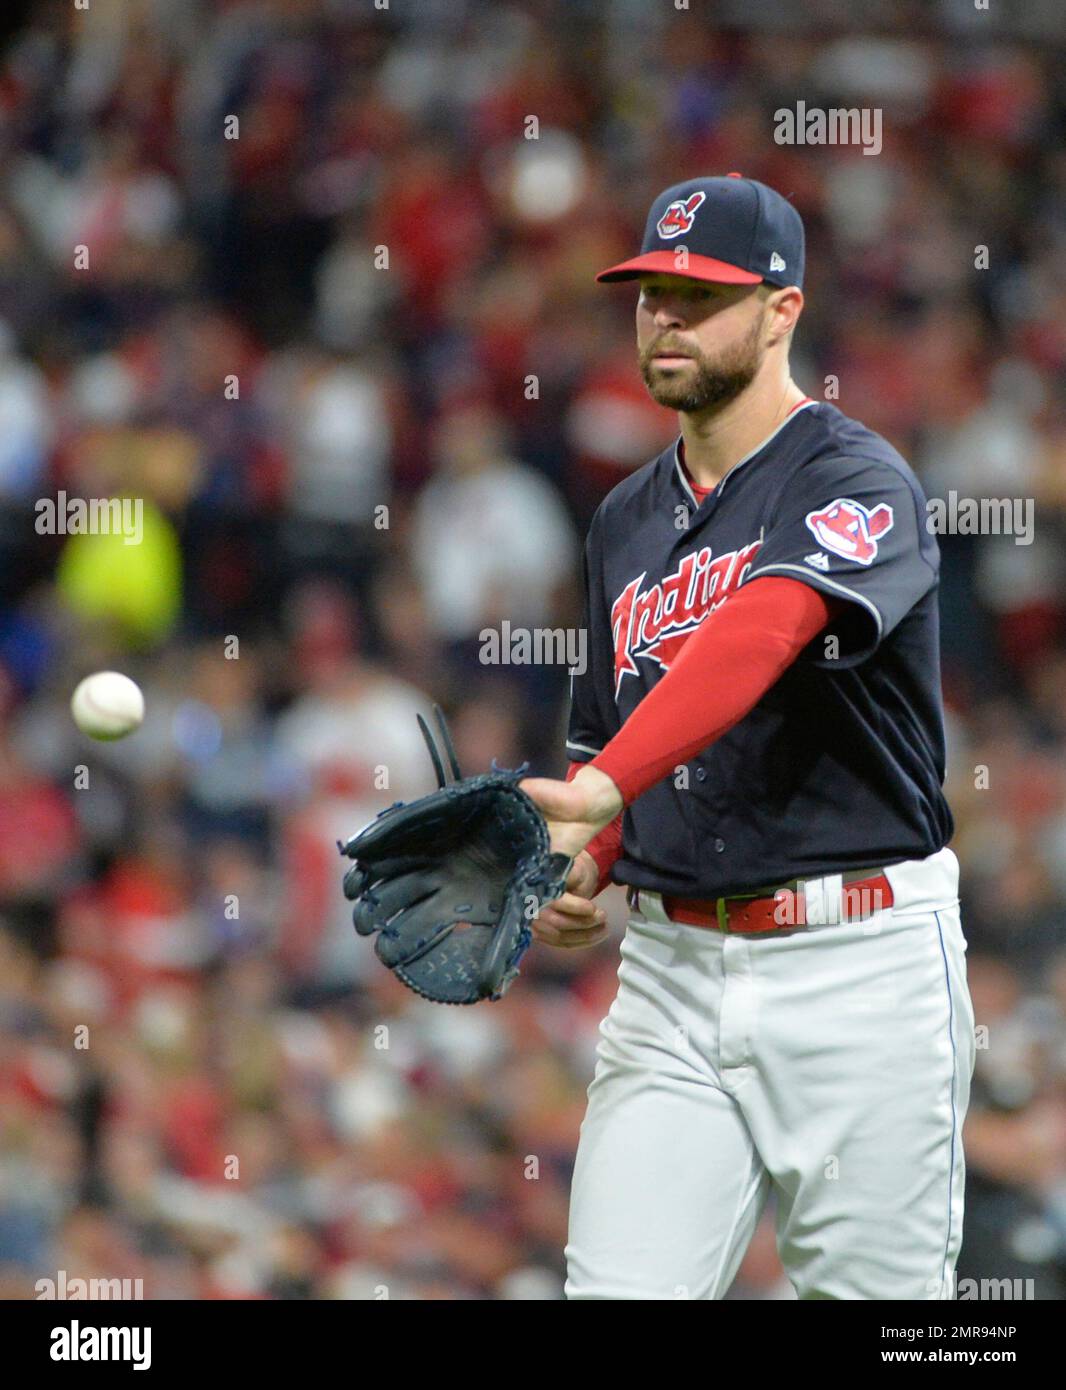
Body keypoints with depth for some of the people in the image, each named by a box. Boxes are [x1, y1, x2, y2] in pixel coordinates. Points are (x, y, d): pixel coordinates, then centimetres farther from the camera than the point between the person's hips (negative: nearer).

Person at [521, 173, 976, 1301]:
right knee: (618, 1289, -6)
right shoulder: (627, 520, 15)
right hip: (671, 967, 6)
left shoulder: (856, 482, -9)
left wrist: (600, 794, -43)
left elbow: (760, 634, -28)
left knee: (874, 1288, -1)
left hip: (858, 965, -6)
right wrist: (575, 874, 2)